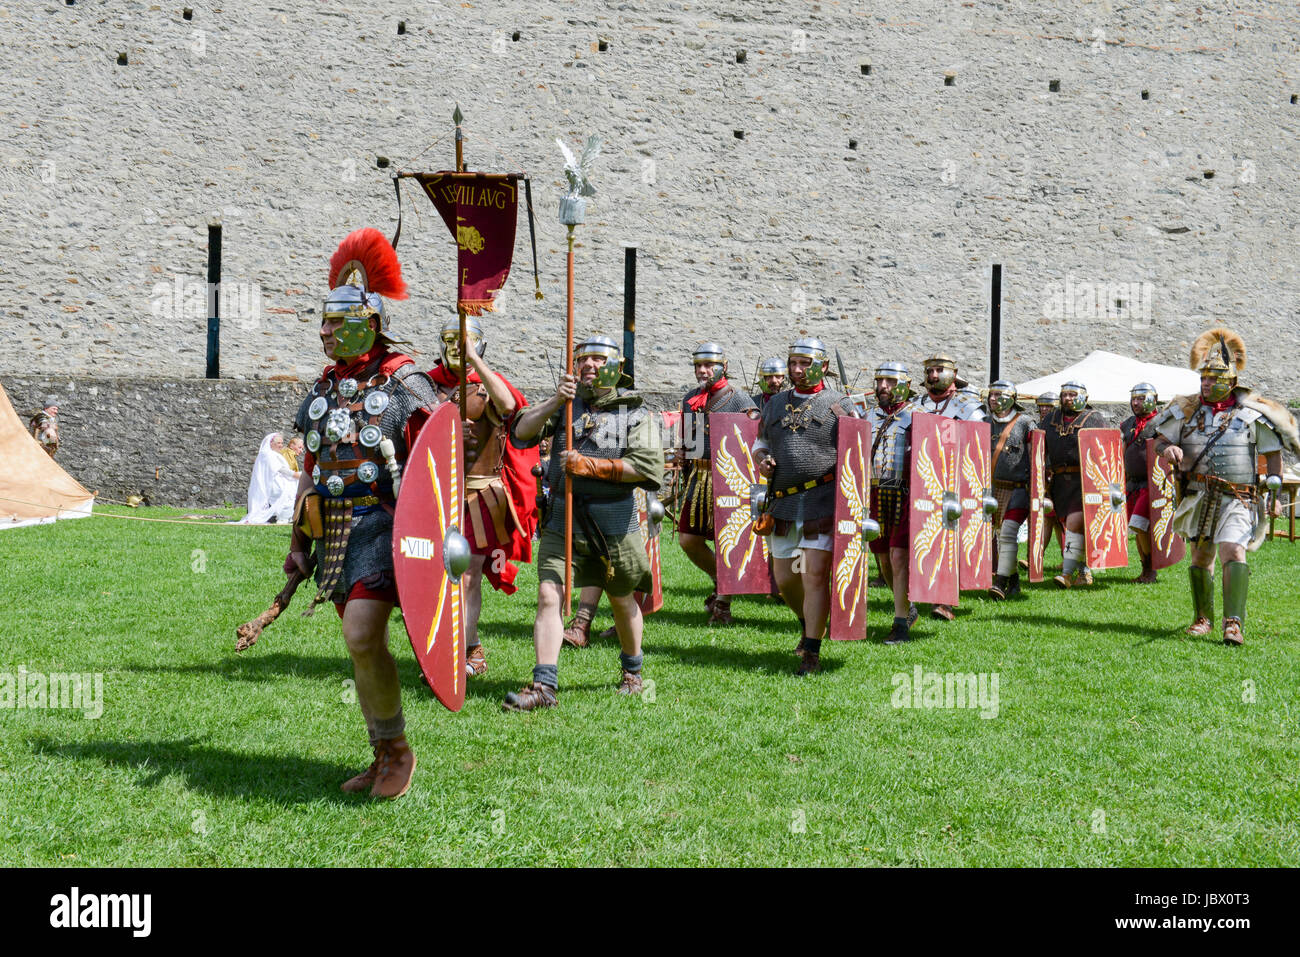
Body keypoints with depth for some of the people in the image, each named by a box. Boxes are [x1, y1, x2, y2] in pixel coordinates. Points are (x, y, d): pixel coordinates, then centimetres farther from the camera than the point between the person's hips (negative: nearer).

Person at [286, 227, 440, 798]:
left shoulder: (405, 384, -5)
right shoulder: (323, 390, 15)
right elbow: (311, 473, 19)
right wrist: (298, 543, 16)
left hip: (385, 526, -7)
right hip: (336, 530, 7)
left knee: (361, 637, -18)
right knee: (364, 644, 10)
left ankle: (397, 747, 0)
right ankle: (384, 758, 20)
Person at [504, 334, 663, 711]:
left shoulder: (635, 414, 0)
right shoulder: (566, 405, 8)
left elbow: (649, 467, -13)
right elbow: (521, 433, -4)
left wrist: (591, 466, -19)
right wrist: (553, 402, -19)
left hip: (613, 523, -1)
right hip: (563, 521, 2)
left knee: (622, 600, 14)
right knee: (549, 596, -11)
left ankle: (632, 670, 37)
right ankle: (544, 686, -11)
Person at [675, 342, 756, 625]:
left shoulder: (738, 399, -6)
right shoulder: (689, 398, 14)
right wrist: (682, 453, 12)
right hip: (697, 476, 7)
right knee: (688, 539, 6)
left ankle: (722, 602, 8)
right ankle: (720, 581, 27)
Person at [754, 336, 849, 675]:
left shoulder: (838, 405, 0)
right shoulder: (775, 404, 14)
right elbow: (760, 445, 24)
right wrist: (762, 462, 0)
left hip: (823, 503, -5)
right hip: (783, 504, 5)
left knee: (815, 575, -10)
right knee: (784, 579, 10)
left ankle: (812, 653, -3)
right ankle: (808, 624, 38)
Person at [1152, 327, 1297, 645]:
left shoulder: (1253, 413, -1)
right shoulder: (1188, 410, 6)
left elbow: (1273, 453, 5)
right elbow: (1160, 439, 13)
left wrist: (1274, 494, -1)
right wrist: (1168, 449, -12)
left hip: (1238, 498, -3)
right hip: (1198, 497, 4)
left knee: (1233, 552, -20)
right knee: (1200, 558, 10)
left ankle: (1234, 623, -23)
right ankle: (1203, 618, 27)